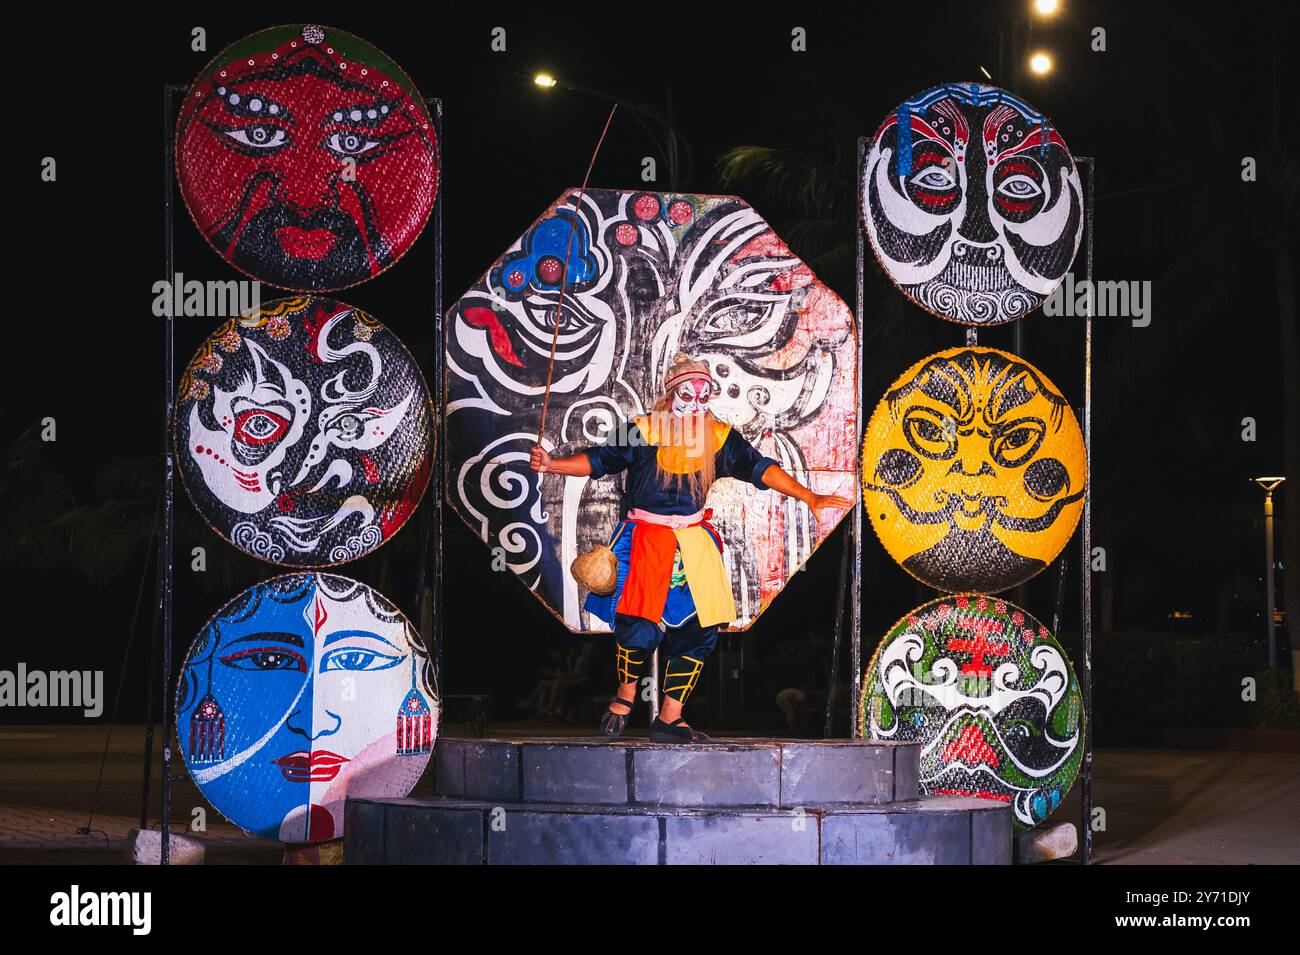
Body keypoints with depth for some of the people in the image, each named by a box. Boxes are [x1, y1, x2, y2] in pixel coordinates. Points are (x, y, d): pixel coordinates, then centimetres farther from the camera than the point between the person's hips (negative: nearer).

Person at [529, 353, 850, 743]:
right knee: (640, 626, -15)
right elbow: (598, 460, -1)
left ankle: (669, 718, 9)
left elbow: (760, 468, 2)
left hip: (692, 544, 4)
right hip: (644, 541, -4)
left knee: (700, 629, -1)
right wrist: (551, 465, -13)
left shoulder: (718, 437, 4)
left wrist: (809, 498, -5)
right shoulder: (642, 431, -5)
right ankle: (625, 696, 14)